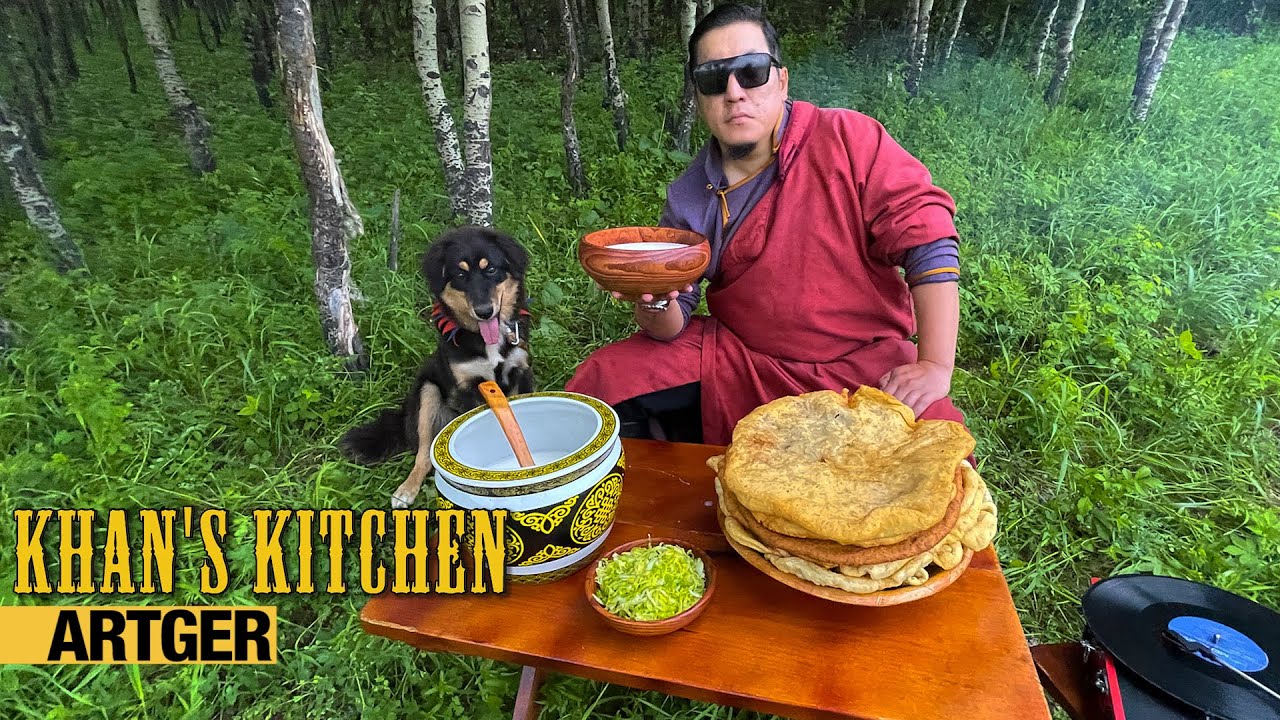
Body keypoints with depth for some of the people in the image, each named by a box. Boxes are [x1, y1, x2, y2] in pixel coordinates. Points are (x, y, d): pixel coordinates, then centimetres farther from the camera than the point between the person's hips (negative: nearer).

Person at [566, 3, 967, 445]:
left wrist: (935, 365, -19)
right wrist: (655, 304, -24)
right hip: (736, 360, 3)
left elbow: (927, 233, -14)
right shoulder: (689, 198, -1)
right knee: (603, 378, -8)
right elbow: (671, 327, 1)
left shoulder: (848, 140, -10)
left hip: (863, 365, -2)